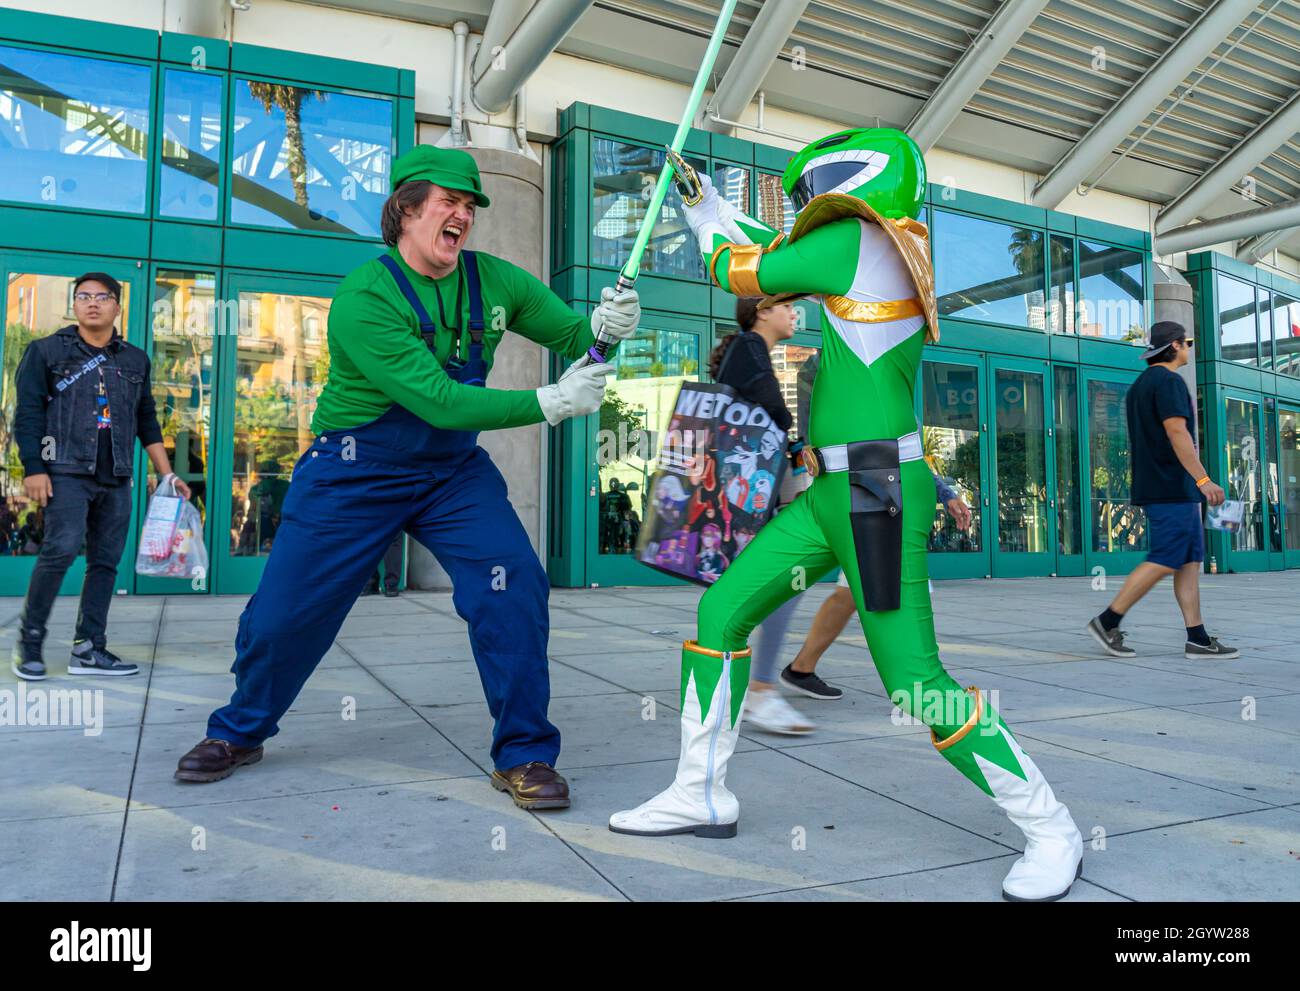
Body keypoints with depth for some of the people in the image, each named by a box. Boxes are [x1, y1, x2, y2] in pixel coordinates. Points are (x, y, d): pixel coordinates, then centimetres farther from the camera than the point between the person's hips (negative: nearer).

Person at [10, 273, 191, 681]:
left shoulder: (135, 360, 15)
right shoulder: (46, 351, 4)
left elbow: (147, 422, 18)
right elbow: (27, 413, -1)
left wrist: (167, 475, 12)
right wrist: (33, 469, -10)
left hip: (116, 479, 4)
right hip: (66, 471, -4)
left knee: (106, 561, 3)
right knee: (62, 548, -17)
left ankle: (88, 649, 10)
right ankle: (30, 639, 1)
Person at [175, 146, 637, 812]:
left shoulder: (493, 280, -6)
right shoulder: (363, 299, -22)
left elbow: (569, 334, 0)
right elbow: (440, 402, -30)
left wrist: (603, 325, -24)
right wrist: (550, 403, -36)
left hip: (454, 470, 3)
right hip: (355, 473, -3)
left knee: (513, 583, -17)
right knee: (285, 612, 5)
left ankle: (523, 755, -2)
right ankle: (239, 732, 36)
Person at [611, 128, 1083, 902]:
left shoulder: (854, 240, -9)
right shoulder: (886, 259, 16)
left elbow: (742, 272, 0)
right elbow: (779, 263, 28)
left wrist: (712, 226, 21)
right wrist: (711, 201, 34)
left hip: (879, 494, -10)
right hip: (833, 490, 10)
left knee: (917, 686, -5)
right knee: (720, 613, 7)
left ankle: (1051, 829, 15)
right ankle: (702, 795, 18)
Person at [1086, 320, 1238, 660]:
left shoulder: (1140, 385, 20)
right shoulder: (1168, 380, -10)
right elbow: (1177, 433, -20)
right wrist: (1203, 479, -22)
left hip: (1174, 490, 10)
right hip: (1172, 488, -10)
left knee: (1190, 561, 7)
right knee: (1165, 561, -9)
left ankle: (1198, 639, 6)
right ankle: (1107, 622, -6)